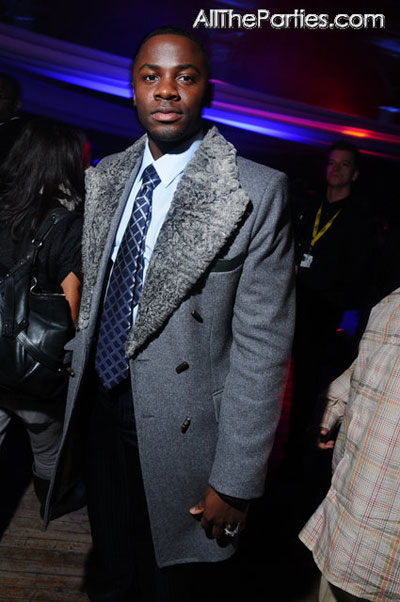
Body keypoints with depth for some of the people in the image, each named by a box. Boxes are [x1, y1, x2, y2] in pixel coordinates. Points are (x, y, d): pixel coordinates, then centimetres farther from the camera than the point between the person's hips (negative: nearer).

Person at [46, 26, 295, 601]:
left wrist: (235, 482, -15)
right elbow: (94, 297, 9)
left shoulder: (257, 192, -16)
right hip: (102, 410, 5)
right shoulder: (105, 177, 3)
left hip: (179, 430, -4)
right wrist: (79, 385, 11)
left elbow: (261, 344, -17)